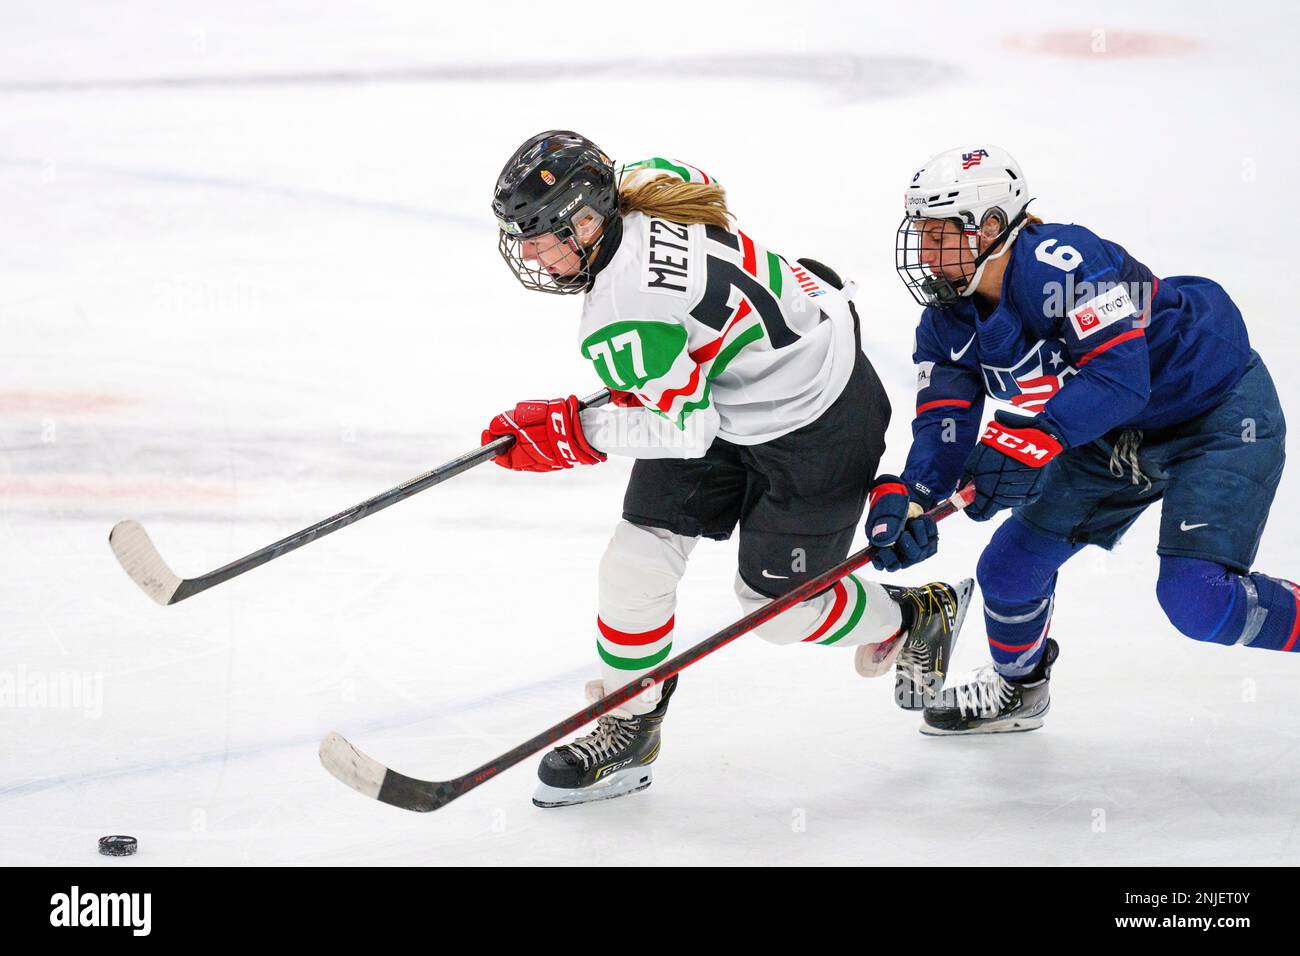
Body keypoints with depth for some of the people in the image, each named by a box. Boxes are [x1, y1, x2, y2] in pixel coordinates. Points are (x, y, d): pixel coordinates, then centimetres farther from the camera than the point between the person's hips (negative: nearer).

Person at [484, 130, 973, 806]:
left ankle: (916, 619, 35)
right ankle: (628, 730, 16)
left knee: (777, 606, 7)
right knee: (636, 564, 1)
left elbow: (686, 430, -27)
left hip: (815, 427, -9)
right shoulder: (641, 185, -12)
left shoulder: (623, 321, -35)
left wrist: (572, 432, -18)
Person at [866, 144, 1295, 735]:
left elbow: (1119, 377, -39)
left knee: (1197, 600, -22)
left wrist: (1032, 441, -50)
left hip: (1221, 410, -8)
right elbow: (944, 422, -14)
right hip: (1120, 435, 8)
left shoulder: (1062, 262, -32)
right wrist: (905, 497, -34)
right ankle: (1016, 688, 34)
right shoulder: (947, 322, -7)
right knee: (1011, 564, 6)